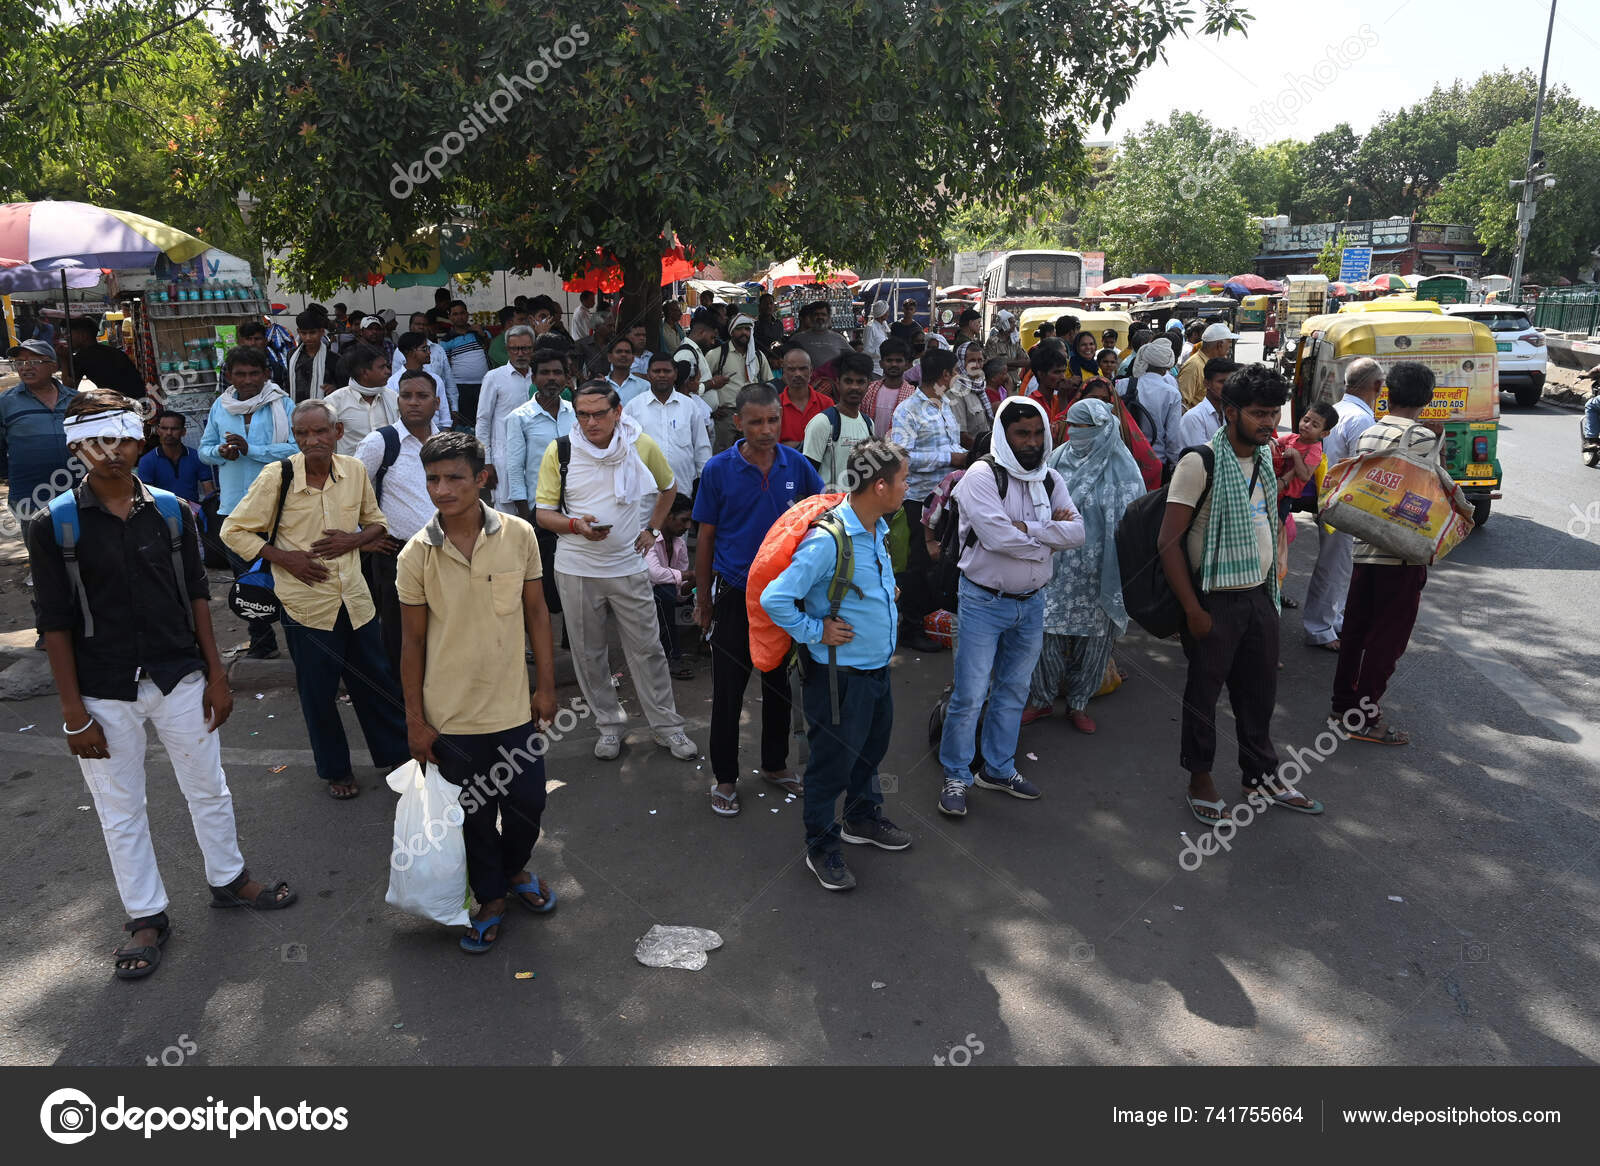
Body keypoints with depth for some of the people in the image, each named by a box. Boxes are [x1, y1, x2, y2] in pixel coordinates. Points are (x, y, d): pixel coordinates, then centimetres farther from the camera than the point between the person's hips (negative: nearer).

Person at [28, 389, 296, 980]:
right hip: (104, 693, -2)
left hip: (178, 678, 2)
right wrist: (74, 712, -7)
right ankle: (147, 916, 29)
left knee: (209, 788, 15)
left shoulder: (171, 512, -1)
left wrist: (216, 675, 3)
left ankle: (228, 879, 36)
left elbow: (197, 595, 4)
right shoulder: (53, 525, -8)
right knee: (120, 809, 12)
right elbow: (55, 623, -7)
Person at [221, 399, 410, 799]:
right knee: (318, 692, 10)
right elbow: (234, 531, -4)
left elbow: (377, 523, 12)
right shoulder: (276, 477, -12)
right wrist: (284, 557, -15)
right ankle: (335, 770, 29)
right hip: (306, 603, -3)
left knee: (377, 682, 13)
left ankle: (398, 754, 32)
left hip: (355, 597, 3)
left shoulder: (355, 471, -2)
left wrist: (354, 539, -9)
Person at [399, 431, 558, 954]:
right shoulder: (416, 555, -10)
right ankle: (491, 898, 37)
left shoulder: (518, 535, -8)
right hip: (451, 715, -1)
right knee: (475, 812, 13)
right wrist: (415, 720, -1)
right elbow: (413, 642, -3)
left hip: (513, 706, 1)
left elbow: (536, 611, 2)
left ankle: (514, 868, 45)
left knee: (527, 801, 13)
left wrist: (546, 685, 2)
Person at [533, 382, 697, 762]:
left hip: (628, 566, 0)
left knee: (647, 649, 6)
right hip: (577, 569, 0)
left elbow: (668, 488, 15)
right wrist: (576, 525, -21)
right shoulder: (559, 451, -7)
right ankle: (609, 724, 26)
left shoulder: (642, 446, -4)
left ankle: (667, 726, 18)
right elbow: (544, 514, -2)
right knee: (588, 652, 10)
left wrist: (651, 529, 7)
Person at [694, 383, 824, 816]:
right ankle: (724, 777, 21)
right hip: (734, 594, -2)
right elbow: (706, 538, -4)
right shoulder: (718, 469, -10)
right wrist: (703, 598, -1)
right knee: (728, 690, 5)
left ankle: (775, 764, 34)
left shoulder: (796, 465, -5)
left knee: (780, 683, 16)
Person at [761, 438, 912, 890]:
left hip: (878, 666, 9)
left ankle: (863, 818, 49)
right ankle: (821, 848, 26)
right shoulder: (827, 540, -27)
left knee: (872, 748, 25)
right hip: (839, 674, -9)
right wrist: (816, 632, -19)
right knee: (832, 761, 7)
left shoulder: (878, 528, 2)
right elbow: (774, 599, -28)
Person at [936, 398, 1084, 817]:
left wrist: (1026, 528, -19)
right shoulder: (982, 475, -14)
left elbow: (1076, 532, -7)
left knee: (1013, 691, 17)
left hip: (1031, 602, 6)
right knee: (969, 695, -2)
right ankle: (956, 777, 14)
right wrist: (1048, 537, -12)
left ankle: (998, 768, 33)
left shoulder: (1050, 480, 6)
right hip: (984, 602, -6)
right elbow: (997, 535, -26)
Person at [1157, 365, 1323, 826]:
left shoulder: (1265, 457, 7)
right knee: (1204, 691, 7)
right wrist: (1193, 610, -18)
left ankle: (1261, 774, 35)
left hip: (1259, 595, 7)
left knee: (1260, 689, 17)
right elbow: (1169, 541, -18)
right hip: (1217, 600, -7)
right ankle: (1200, 781, 25)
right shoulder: (1201, 463, -17)